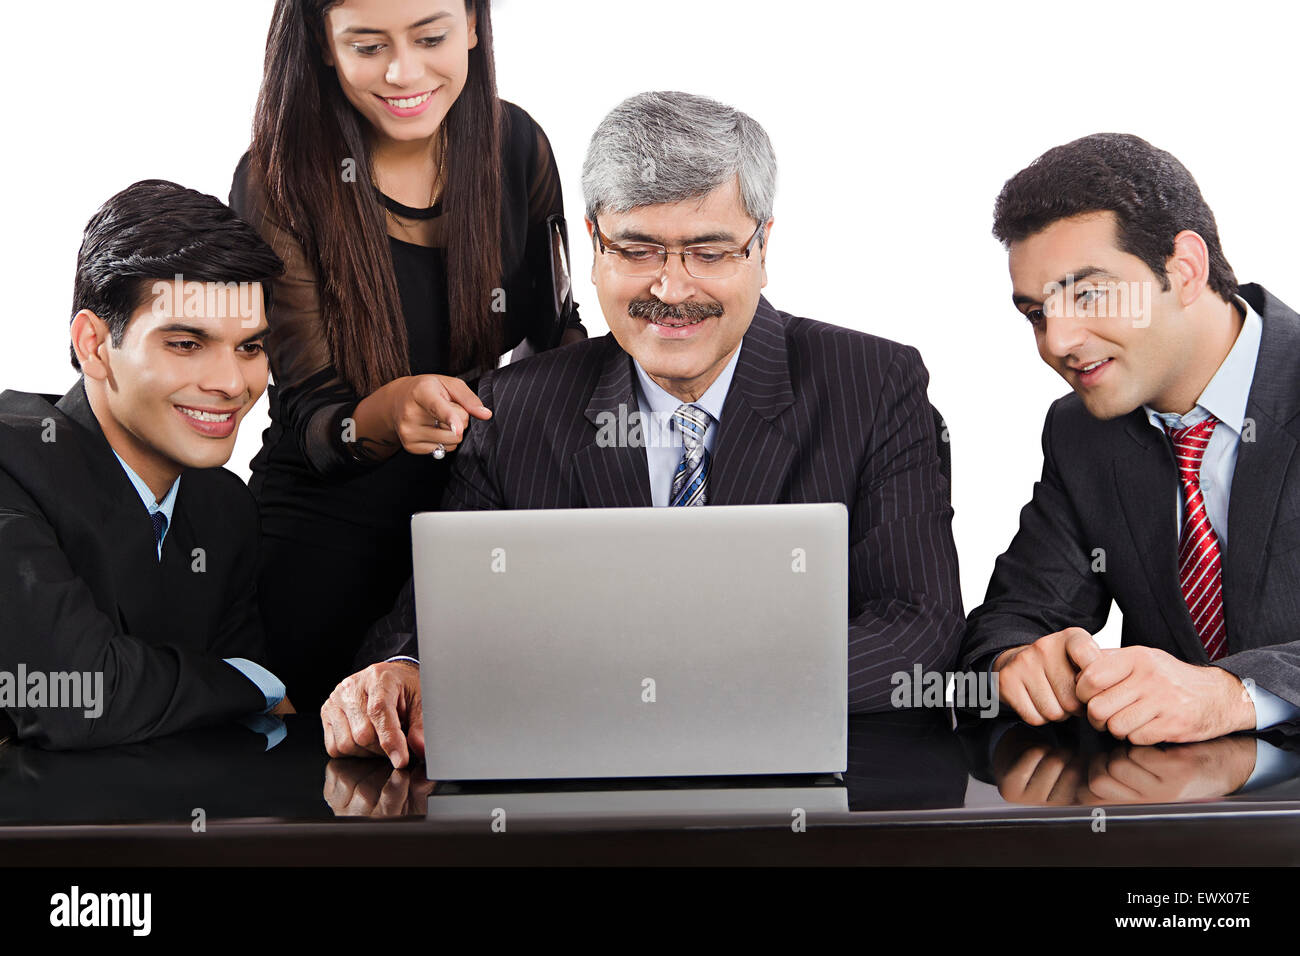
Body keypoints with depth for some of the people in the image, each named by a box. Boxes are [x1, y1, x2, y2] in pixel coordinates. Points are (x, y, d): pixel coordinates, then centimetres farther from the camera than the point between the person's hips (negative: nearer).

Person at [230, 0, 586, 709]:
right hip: (326, 530, -2)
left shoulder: (516, 145, -6)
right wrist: (391, 412, -43)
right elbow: (309, 421, -20)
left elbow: (556, 331, 8)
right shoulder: (279, 182, -17)